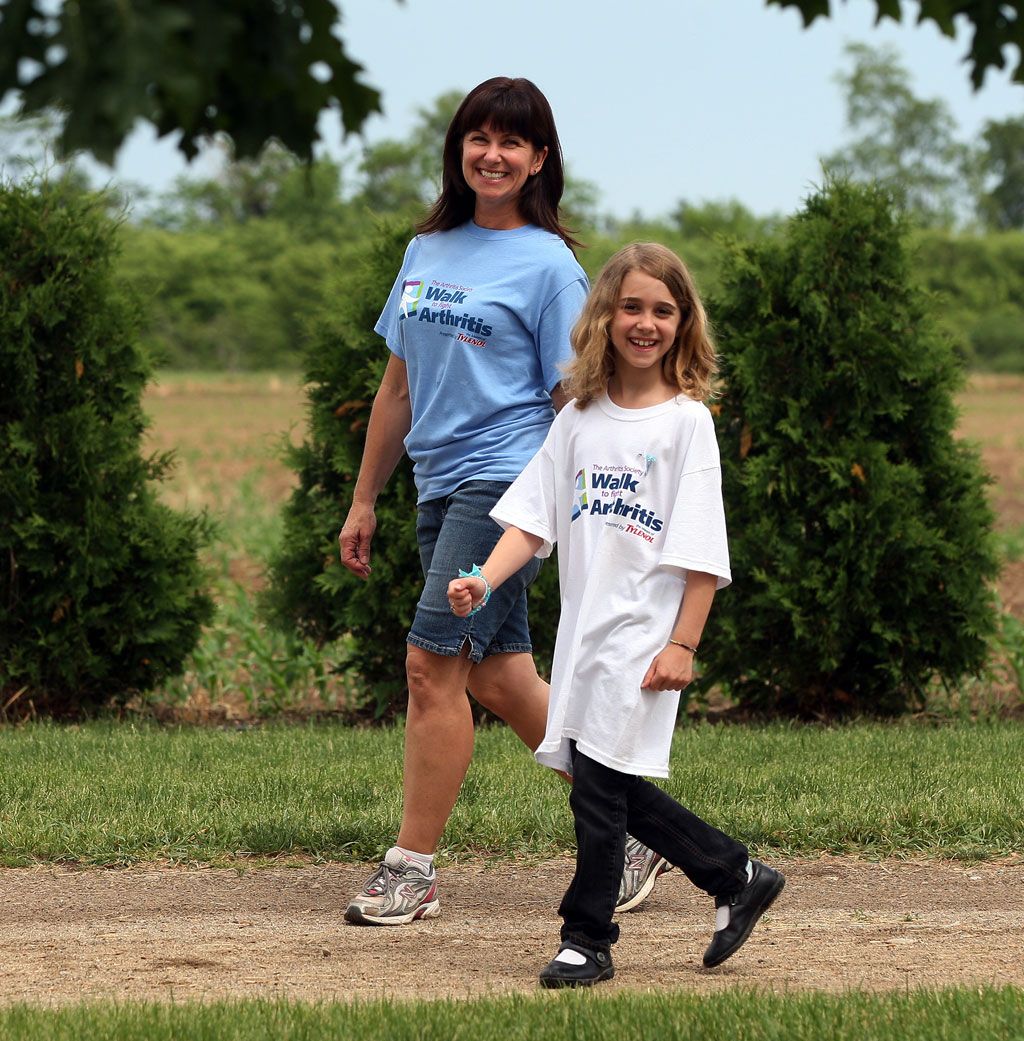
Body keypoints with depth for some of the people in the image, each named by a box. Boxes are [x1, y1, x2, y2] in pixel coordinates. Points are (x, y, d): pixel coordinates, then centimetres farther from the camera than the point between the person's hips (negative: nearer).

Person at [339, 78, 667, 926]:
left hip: (506, 482, -7)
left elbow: (573, 407, -5)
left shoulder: (548, 265, -4)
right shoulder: (428, 250, 15)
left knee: (433, 666, -12)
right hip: (441, 490, 7)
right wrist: (364, 501, 19)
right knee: (500, 679, 9)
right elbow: (399, 387, 19)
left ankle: (412, 871, -4)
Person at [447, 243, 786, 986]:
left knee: (600, 777, -6)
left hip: (644, 629, -6)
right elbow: (532, 516, 7)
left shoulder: (687, 420, -5)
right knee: (616, 786, 9)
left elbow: (701, 551, -8)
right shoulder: (579, 419, 10)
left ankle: (587, 939, 6)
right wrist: (484, 582, -10)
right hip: (583, 623, 6)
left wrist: (683, 644, -14)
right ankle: (736, 877, 25)